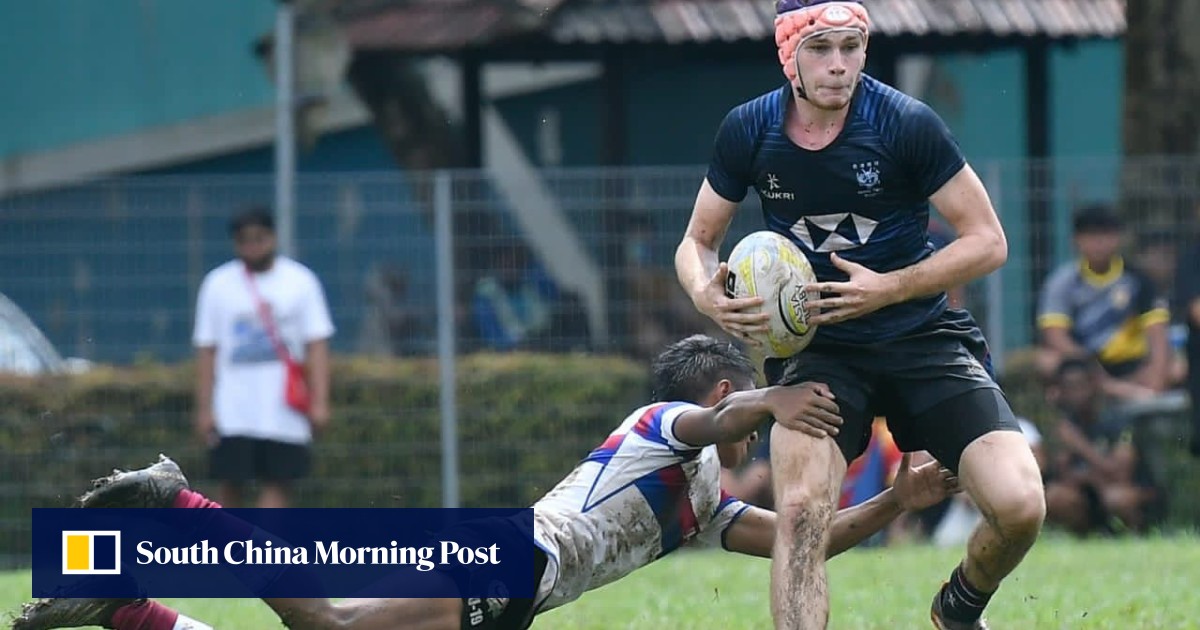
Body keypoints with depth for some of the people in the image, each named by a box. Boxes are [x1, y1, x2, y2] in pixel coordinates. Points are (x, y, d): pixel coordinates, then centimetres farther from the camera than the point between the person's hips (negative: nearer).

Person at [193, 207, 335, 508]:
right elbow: (206, 351, 6)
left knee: (278, 483, -5)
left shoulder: (300, 281, 6)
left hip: (285, 412, 0)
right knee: (230, 484, -2)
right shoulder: (218, 284, 7)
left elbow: (316, 346, 2)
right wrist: (204, 408, -1)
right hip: (232, 413, 0)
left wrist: (319, 402, -7)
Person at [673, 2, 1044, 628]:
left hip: (921, 335, -1)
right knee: (799, 511, -25)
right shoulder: (748, 130, -5)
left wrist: (888, 288, -21)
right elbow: (697, 240, 8)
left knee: (1018, 506, -17)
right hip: (811, 347, 1)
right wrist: (706, 294, -16)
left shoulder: (908, 124, -14)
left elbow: (987, 241, -8)